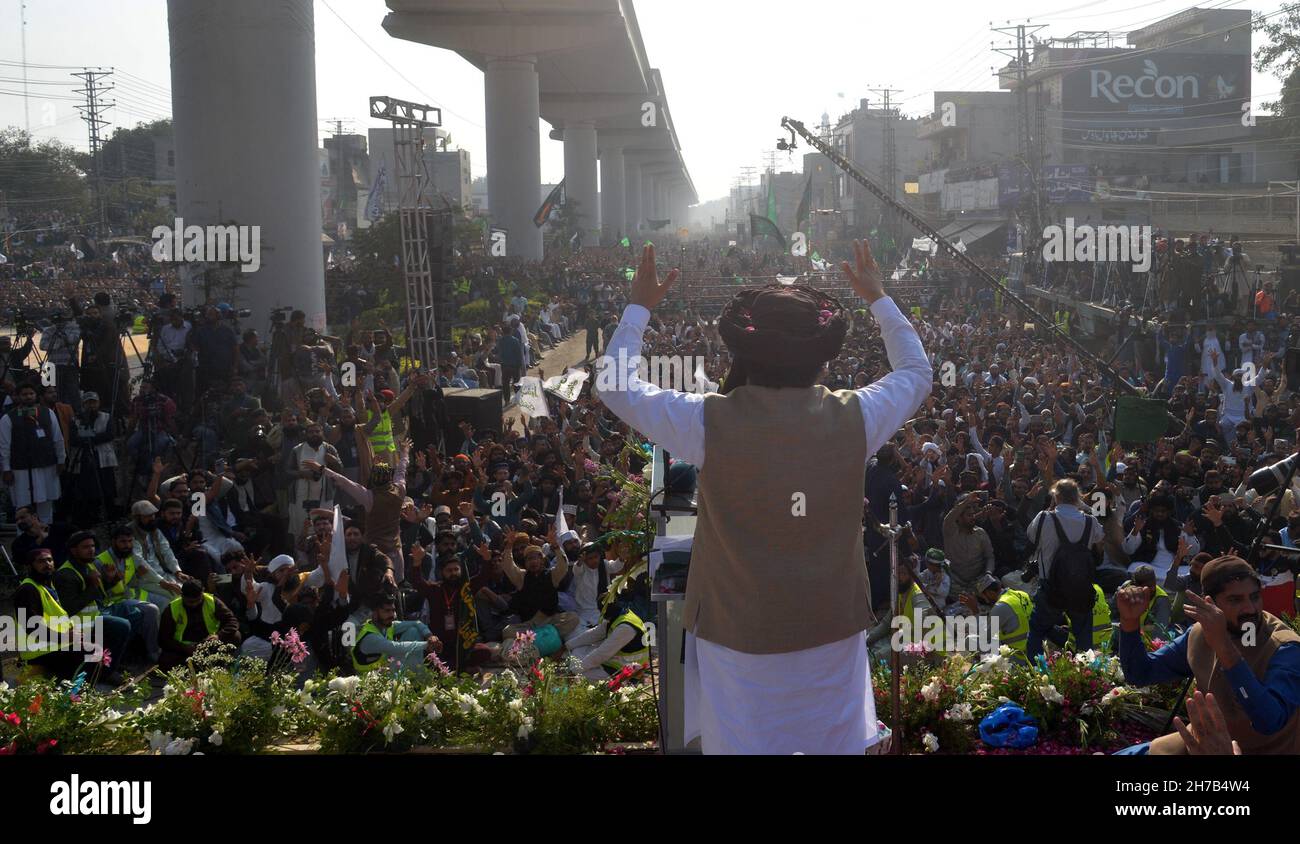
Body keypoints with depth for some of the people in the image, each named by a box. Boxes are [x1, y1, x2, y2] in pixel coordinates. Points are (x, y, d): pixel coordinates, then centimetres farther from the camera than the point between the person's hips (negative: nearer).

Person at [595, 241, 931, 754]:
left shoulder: (709, 422, -17)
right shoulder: (854, 418, -11)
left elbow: (614, 384, 1)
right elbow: (917, 372, 12)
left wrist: (639, 307, 12)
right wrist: (878, 299, 22)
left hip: (739, 639, -2)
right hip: (833, 635, 2)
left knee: (742, 744, 14)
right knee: (835, 745, 18)